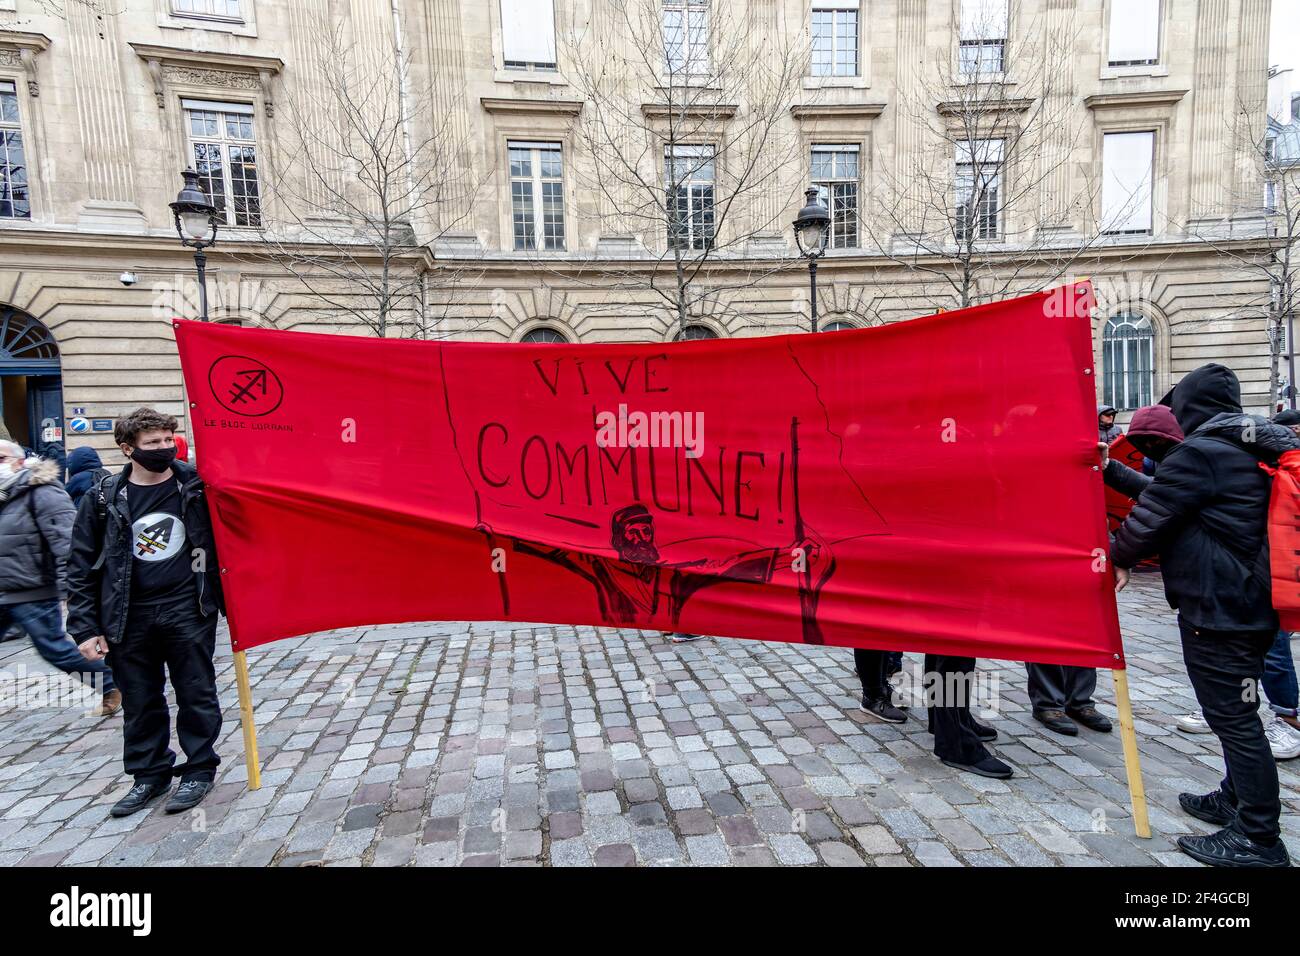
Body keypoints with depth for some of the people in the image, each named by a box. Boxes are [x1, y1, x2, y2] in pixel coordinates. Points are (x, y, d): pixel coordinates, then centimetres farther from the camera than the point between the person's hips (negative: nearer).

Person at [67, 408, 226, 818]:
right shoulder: (102, 499, 0)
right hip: (129, 618, 2)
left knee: (196, 694, 7)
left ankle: (199, 769, 24)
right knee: (140, 702, 14)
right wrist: (86, 627, 0)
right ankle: (150, 774, 33)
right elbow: (81, 568, 4)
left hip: (187, 611, -2)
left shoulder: (196, 488, -4)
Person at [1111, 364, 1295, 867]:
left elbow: (1149, 516, -13)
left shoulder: (1200, 453, -17)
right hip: (1252, 604, 10)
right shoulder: (1253, 450, 12)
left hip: (1216, 609, -10)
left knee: (1233, 717, -1)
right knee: (1237, 713, 21)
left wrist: (1119, 557, 4)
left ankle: (1259, 839, 9)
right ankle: (1236, 800, 36)